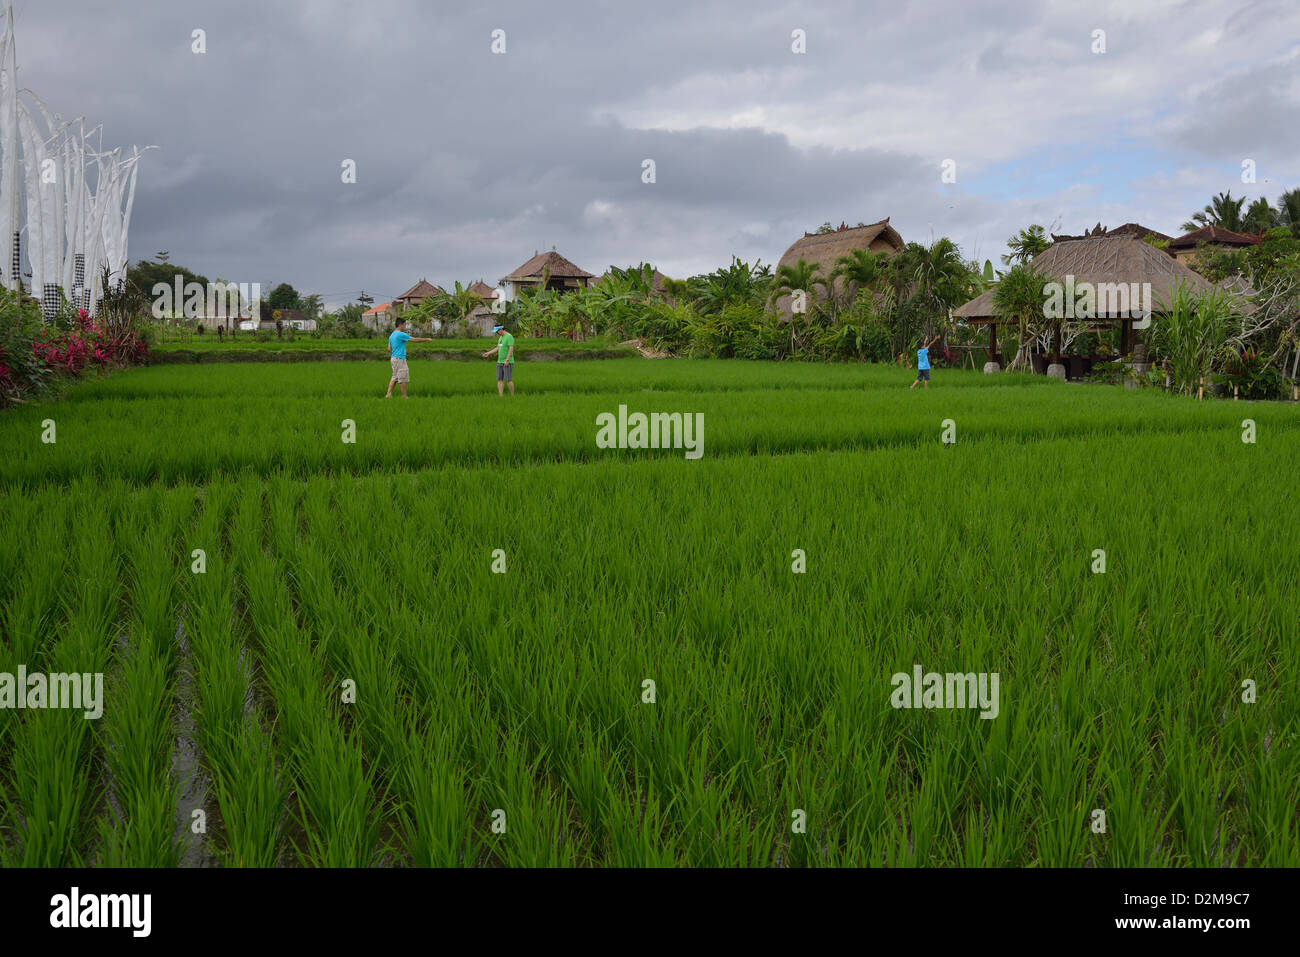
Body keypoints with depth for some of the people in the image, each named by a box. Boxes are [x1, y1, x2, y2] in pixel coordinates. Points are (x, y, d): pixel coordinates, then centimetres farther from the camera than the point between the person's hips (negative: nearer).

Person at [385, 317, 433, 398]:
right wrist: (427, 339, -2)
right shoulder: (400, 334, -14)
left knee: (394, 378, 11)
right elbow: (414, 339, -11)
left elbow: (389, 349, 17)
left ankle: (389, 394, 5)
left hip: (393, 358, 9)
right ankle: (404, 396, 4)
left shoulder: (391, 336, 13)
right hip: (399, 359, -9)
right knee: (403, 378, -1)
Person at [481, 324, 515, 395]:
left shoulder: (509, 337, -14)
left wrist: (507, 360, -26)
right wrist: (488, 353, 21)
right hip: (500, 362, 8)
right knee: (499, 380, 1)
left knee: (508, 380, -7)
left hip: (508, 362, -8)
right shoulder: (501, 337, 14)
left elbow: (511, 349, -21)